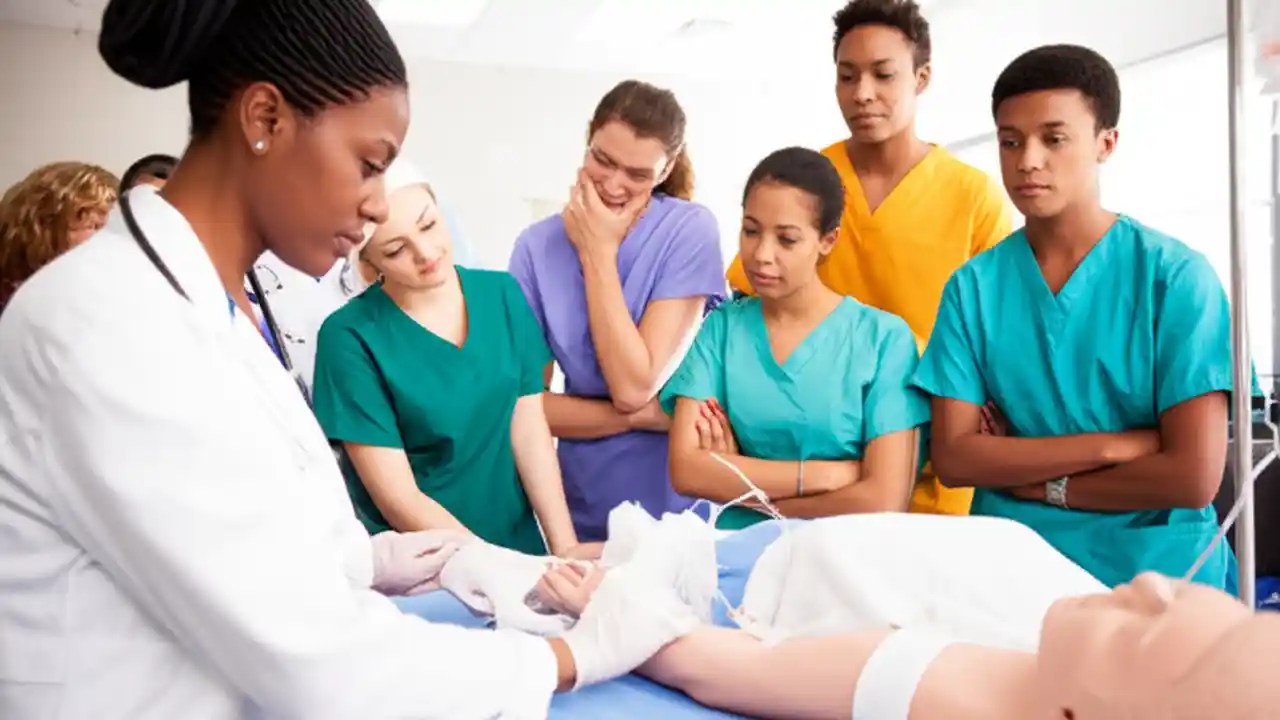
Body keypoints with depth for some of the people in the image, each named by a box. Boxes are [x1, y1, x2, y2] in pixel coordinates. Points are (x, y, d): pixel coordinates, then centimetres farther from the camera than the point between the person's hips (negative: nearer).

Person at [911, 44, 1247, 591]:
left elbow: (1193, 476, -11)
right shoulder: (973, 286, 0)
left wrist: (1030, 479, -6)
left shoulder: (1176, 275, -6)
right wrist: (1114, 445, -12)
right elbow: (953, 458, -5)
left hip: (1156, 576, -1)